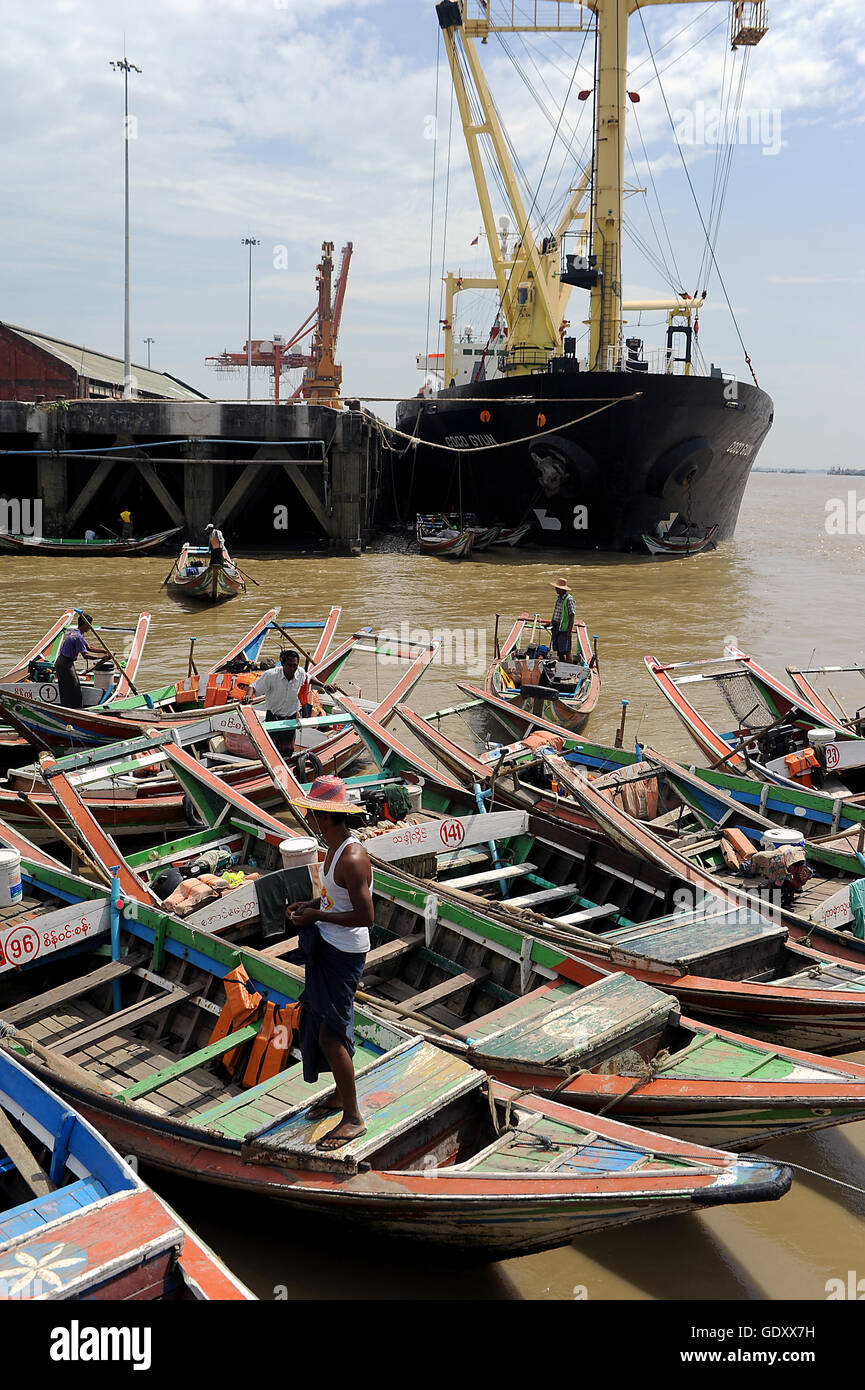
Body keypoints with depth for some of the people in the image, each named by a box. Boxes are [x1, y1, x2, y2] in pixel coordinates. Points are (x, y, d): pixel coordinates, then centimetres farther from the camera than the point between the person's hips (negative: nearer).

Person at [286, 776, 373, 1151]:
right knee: (319, 1023, 20)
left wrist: (317, 915, -20)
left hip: (344, 953, -10)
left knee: (330, 1034, -4)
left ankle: (353, 1117, 8)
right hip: (326, 947, 10)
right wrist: (307, 905, 5)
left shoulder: (353, 859, -26)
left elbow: (365, 915, -27)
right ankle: (340, 1093, 38)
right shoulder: (334, 848, 5)